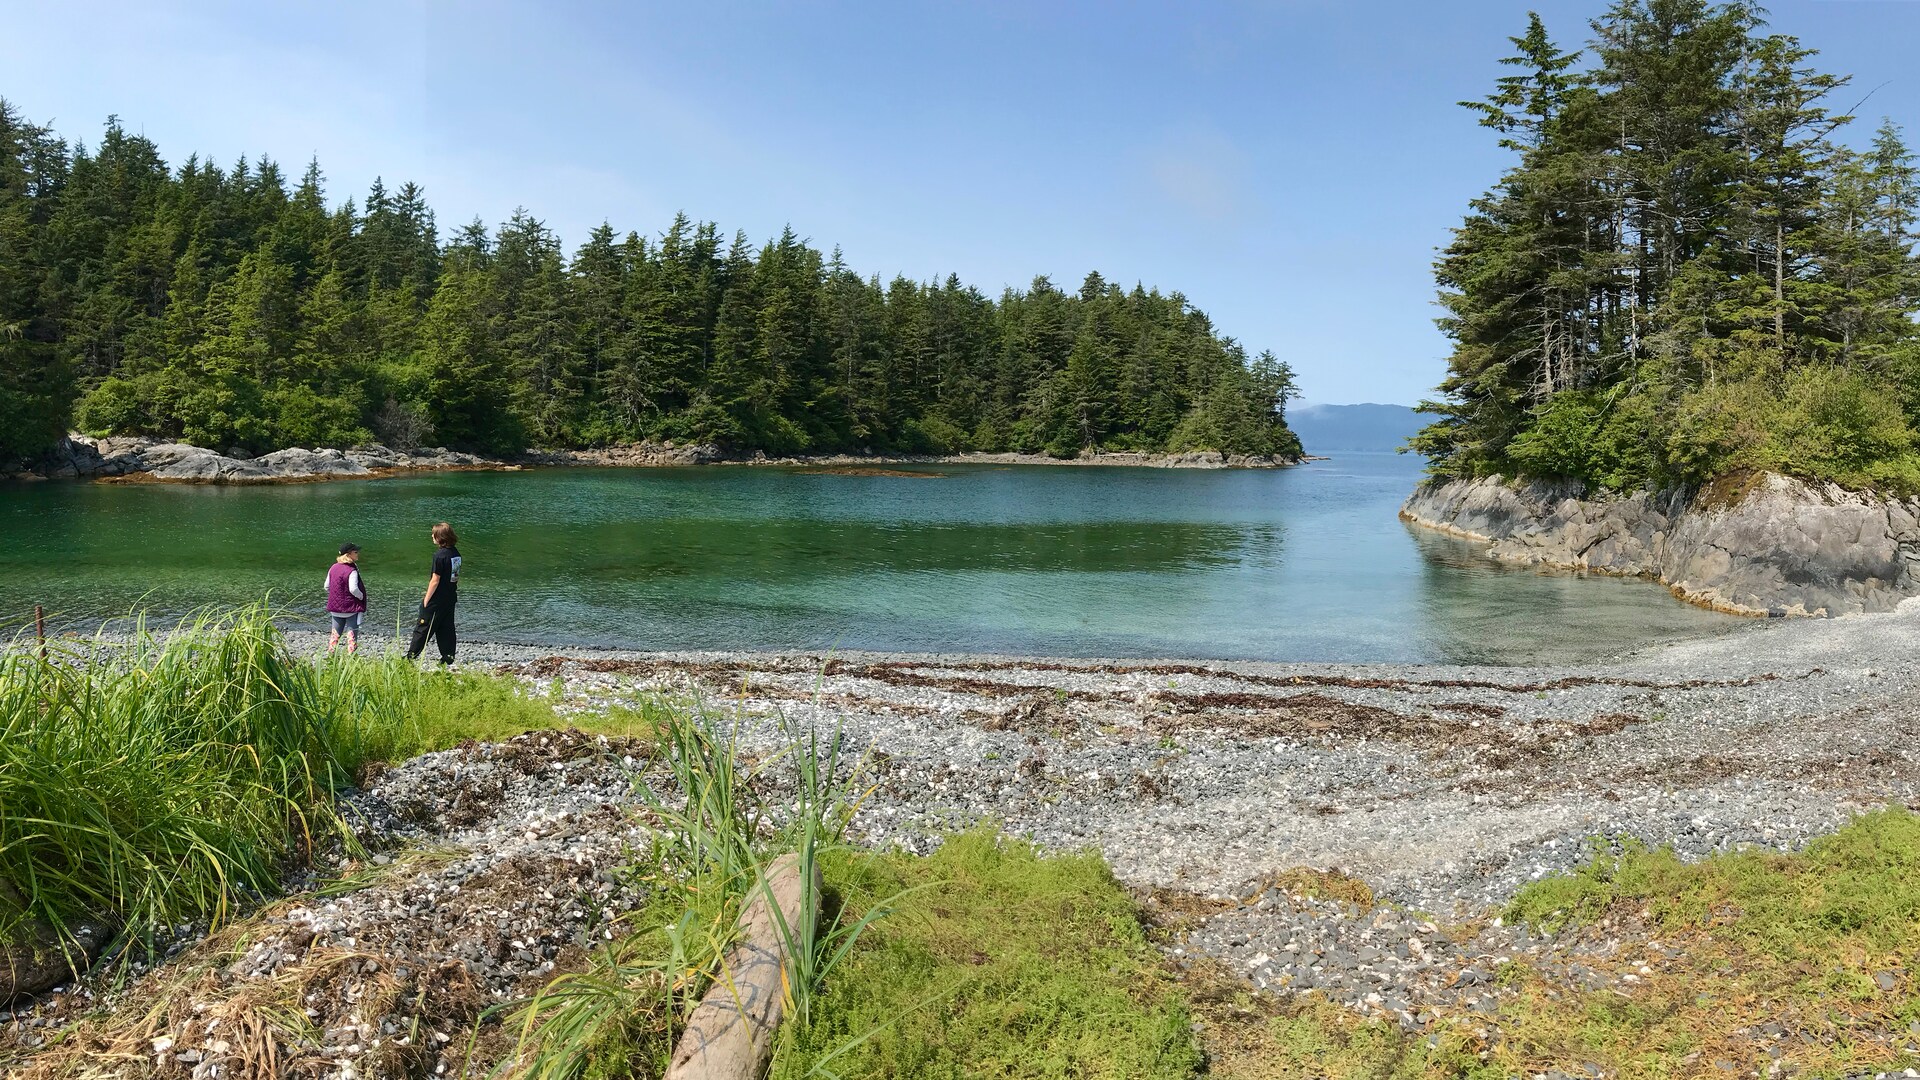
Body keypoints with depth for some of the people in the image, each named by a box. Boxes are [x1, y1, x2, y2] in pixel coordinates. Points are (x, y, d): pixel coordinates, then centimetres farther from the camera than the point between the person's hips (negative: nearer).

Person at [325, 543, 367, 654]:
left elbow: (327, 586, 10)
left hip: (335, 608, 7)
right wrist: (361, 597, -9)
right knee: (352, 635, 0)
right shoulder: (352, 571, -18)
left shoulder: (333, 568, 5)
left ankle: (330, 655, 17)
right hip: (351, 608, -6)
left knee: (335, 633, 16)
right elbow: (353, 589, -26)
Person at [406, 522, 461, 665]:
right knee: (446, 629, 12)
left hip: (437, 600, -7)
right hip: (451, 598, 7)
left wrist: (426, 600, -11)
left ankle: (411, 656, 10)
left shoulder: (440, 555, -19)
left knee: (423, 628, 3)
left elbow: (435, 580, -18)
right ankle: (448, 658, 13)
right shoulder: (455, 553, 5)